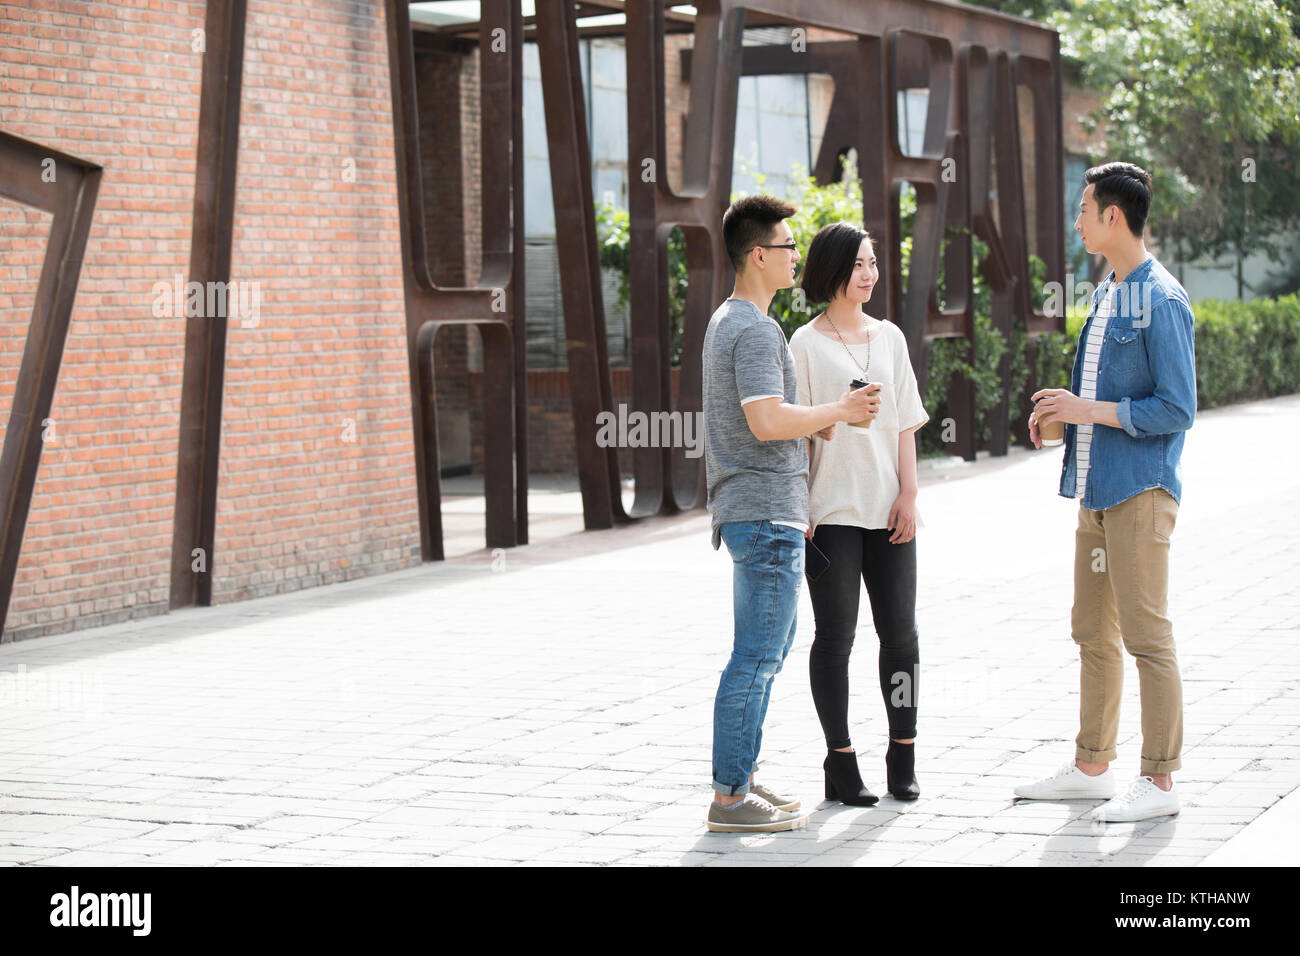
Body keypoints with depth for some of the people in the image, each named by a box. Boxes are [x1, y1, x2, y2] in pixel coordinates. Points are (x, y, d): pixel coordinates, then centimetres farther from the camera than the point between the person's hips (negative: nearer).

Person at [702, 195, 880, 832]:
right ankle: (730, 798, -5)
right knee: (757, 655, -7)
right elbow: (766, 420, -27)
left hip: (749, 511, 11)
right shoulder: (755, 330, -16)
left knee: (774, 643, 18)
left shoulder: (727, 321, 17)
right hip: (766, 514, -11)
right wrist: (839, 410, -15)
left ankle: (740, 776, 23)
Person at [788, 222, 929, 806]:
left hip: (887, 512, 4)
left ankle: (903, 757, 15)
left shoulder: (889, 337, 11)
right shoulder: (806, 345, -2)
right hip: (832, 511, -4)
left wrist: (908, 496, 2)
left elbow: (905, 425, 11)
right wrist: (799, 510, -9)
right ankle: (841, 761, 5)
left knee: (899, 631, 5)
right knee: (835, 634, -2)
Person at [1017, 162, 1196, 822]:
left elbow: (1176, 410, -17)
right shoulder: (1107, 296, 15)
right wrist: (1063, 410, 6)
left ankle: (1160, 781, 1)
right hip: (1097, 489, 10)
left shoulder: (1162, 302, -14)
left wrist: (1089, 410, -16)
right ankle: (1091, 767, 24)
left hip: (1140, 491, -9)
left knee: (1146, 635, -5)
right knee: (1093, 634, 14)